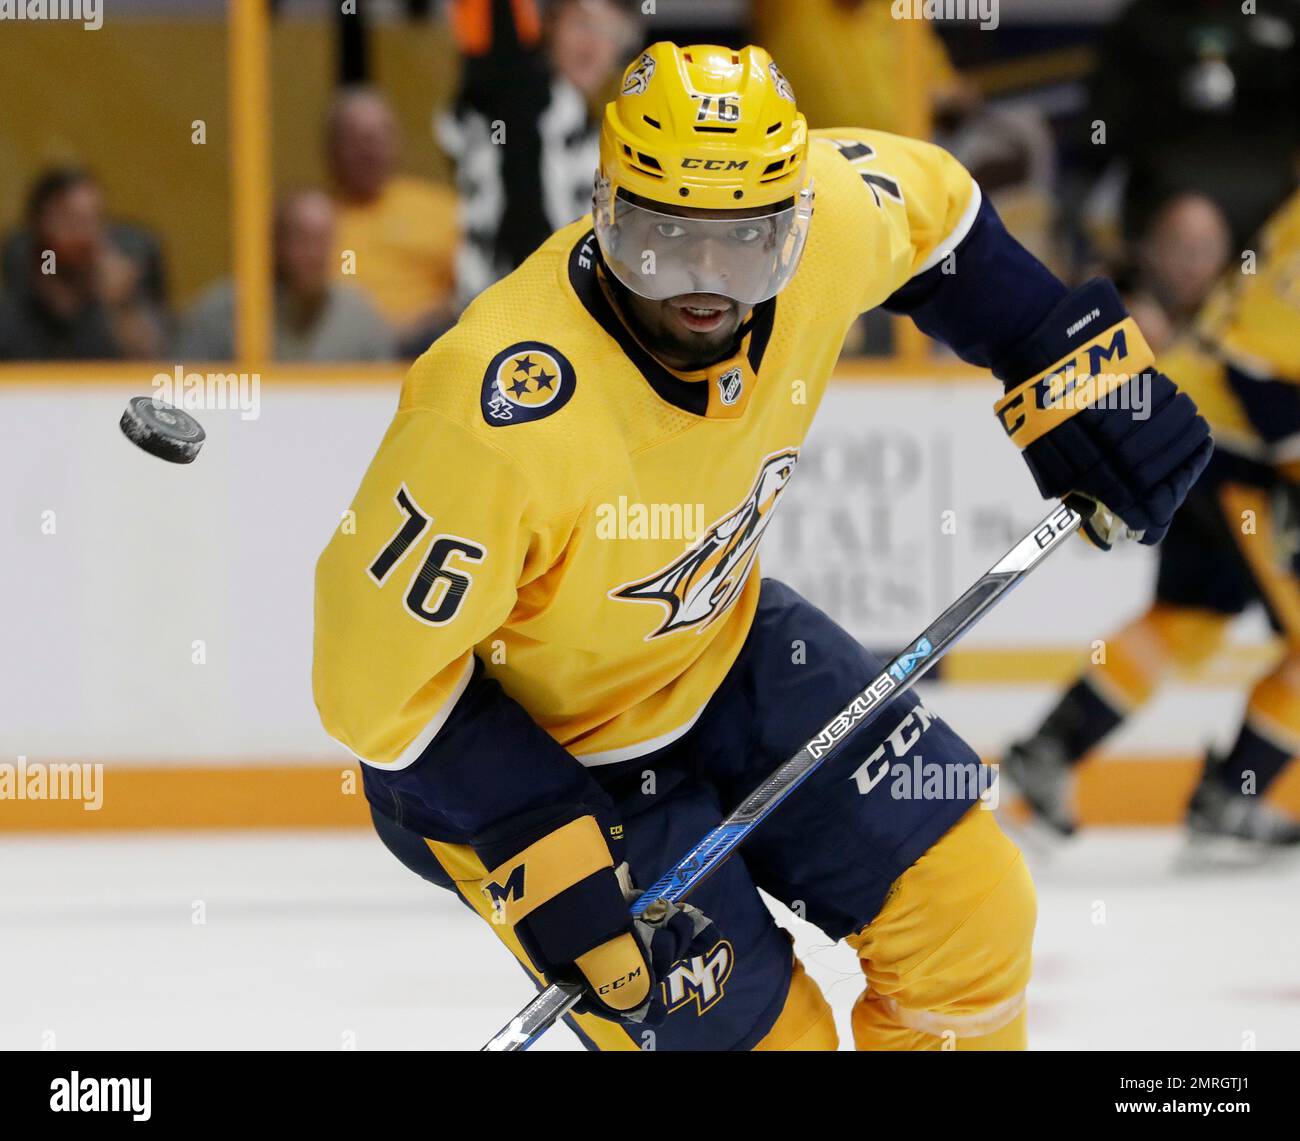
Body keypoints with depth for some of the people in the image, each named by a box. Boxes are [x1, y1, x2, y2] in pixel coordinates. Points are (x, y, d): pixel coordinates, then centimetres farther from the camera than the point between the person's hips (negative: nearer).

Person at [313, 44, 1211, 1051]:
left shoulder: (832, 225, -21)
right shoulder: (497, 418, -38)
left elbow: (932, 208, 5)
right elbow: (373, 674, -29)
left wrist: (1073, 364, 0)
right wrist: (550, 850, -30)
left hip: (716, 642, 6)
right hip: (515, 734, -6)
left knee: (972, 908, 3)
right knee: (759, 1030, -8)